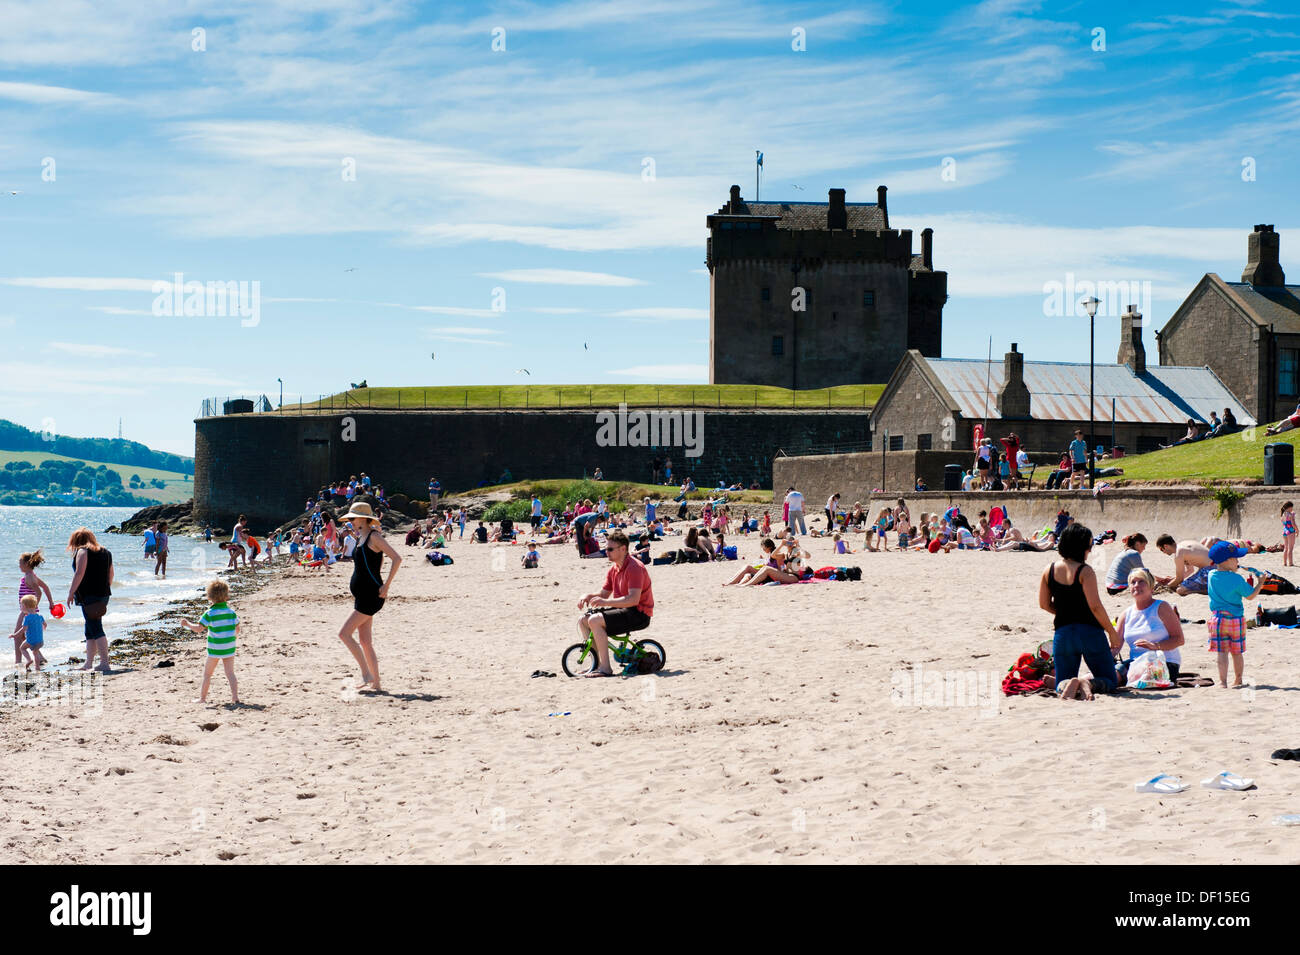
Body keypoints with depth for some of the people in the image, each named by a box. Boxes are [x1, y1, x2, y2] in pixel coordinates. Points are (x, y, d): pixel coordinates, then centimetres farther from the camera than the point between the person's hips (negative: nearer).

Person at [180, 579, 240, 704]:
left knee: (207, 673, 11)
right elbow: (237, 630, 6)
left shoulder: (209, 613, -12)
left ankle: (203, 697, 17)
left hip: (214, 649, -3)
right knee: (230, 673, 7)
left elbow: (199, 628, -14)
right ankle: (235, 696, -3)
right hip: (229, 648, 3)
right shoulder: (231, 612, 1)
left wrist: (187, 624, 1)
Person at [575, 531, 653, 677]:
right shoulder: (614, 570, 12)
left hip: (639, 613, -10)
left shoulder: (634, 567, -17)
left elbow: (633, 599, -27)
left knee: (595, 620, -26)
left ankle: (605, 668, -23)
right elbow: (604, 594, 19)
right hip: (622, 609, 10)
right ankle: (596, 663, 6)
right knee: (583, 620, 4)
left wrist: (606, 602, -32)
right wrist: (588, 596, -3)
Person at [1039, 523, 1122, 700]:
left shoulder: (1049, 570, 2)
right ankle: (1089, 684, -26)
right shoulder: (1084, 571, -13)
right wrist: (1112, 632, -5)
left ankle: (1068, 685, -25)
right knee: (1108, 680, 10)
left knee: (1061, 684, 14)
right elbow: (1095, 606, -16)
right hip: (1090, 631, -4)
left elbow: (1044, 604, 8)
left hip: (1063, 632, 4)